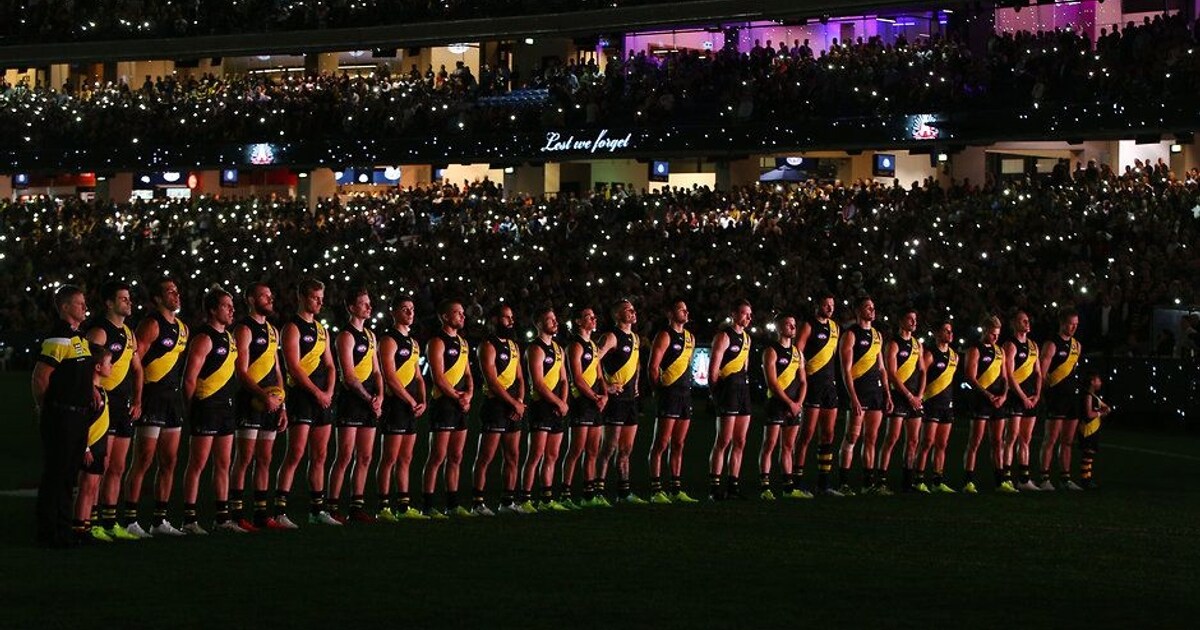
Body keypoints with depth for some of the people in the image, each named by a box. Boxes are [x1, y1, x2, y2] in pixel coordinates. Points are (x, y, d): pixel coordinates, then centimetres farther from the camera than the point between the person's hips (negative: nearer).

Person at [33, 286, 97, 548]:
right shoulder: (58, 339, -15)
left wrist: (92, 389, 13)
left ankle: (63, 529, 19)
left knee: (68, 475, 13)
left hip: (79, 416, 9)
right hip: (61, 416, -9)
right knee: (54, 475, -5)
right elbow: (40, 377, -16)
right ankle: (49, 533, -1)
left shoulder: (80, 338, 16)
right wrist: (45, 410, -6)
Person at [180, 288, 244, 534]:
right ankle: (189, 520, -3)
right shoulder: (204, 339, -12)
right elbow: (190, 378, -15)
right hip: (206, 406, -9)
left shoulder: (229, 337, 15)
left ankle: (223, 517, 17)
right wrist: (192, 409, -9)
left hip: (225, 406, 9)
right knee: (198, 464, -6)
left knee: (223, 464, 11)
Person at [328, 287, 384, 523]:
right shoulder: (347, 336, -8)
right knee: (345, 457, -9)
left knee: (365, 458, 7)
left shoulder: (370, 335, 18)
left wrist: (379, 396, 3)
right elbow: (349, 376, -13)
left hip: (370, 402, 8)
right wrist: (369, 399, -12)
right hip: (351, 399, -8)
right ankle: (333, 507, -7)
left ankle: (357, 506, 11)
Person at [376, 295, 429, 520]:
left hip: (412, 407, 8)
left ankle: (404, 506, 12)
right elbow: (390, 377, -15)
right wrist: (411, 402, -13)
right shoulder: (389, 341, -7)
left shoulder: (413, 343, 19)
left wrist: (422, 401, 5)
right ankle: (384, 507, -6)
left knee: (405, 459, 9)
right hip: (395, 405, -8)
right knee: (390, 459, -7)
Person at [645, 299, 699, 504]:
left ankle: (676, 490, 13)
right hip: (669, 393, -8)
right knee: (662, 444, -8)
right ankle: (656, 491, -9)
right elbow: (652, 368, -10)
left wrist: (687, 387, 15)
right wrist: (659, 390, -9)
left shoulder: (690, 337, 17)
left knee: (678, 445, 10)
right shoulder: (665, 336, -7)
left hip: (685, 394, 8)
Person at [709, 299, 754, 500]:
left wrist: (745, 384, 13)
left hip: (743, 389, 8)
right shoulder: (724, 337, -8)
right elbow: (713, 369, -11)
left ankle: (733, 487, 13)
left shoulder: (746, 338, 17)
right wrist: (717, 393, -11)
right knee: (724, 442, -9)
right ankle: (714, 488, -8)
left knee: (740, 443, 8)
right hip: (728, 389, -8)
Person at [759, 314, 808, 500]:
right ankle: (764, 487, -9)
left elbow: (803, 381, 14)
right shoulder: (771, 352, -5)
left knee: (788, 447, 9)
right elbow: (772, 383, -12)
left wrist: (798, 403, -2)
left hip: (795, 406, 6)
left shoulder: (797, 353, 16)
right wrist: (789, 403, -14)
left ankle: (788, 487, 12)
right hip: (777, 404, -6)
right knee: (770, 445, -8)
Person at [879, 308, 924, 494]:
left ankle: (907, 481, 11)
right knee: (892, 438, -12)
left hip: (915, 398, 7)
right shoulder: (894, 344, -5)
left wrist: (919, 395, 0)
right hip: (899, 396, -7)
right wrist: (909, 396, -13)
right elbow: (892, 374, -11)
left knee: (913, 440, 6)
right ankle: (881, 480, -14)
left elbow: (922, 371, 14)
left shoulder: (917, 344, 16)